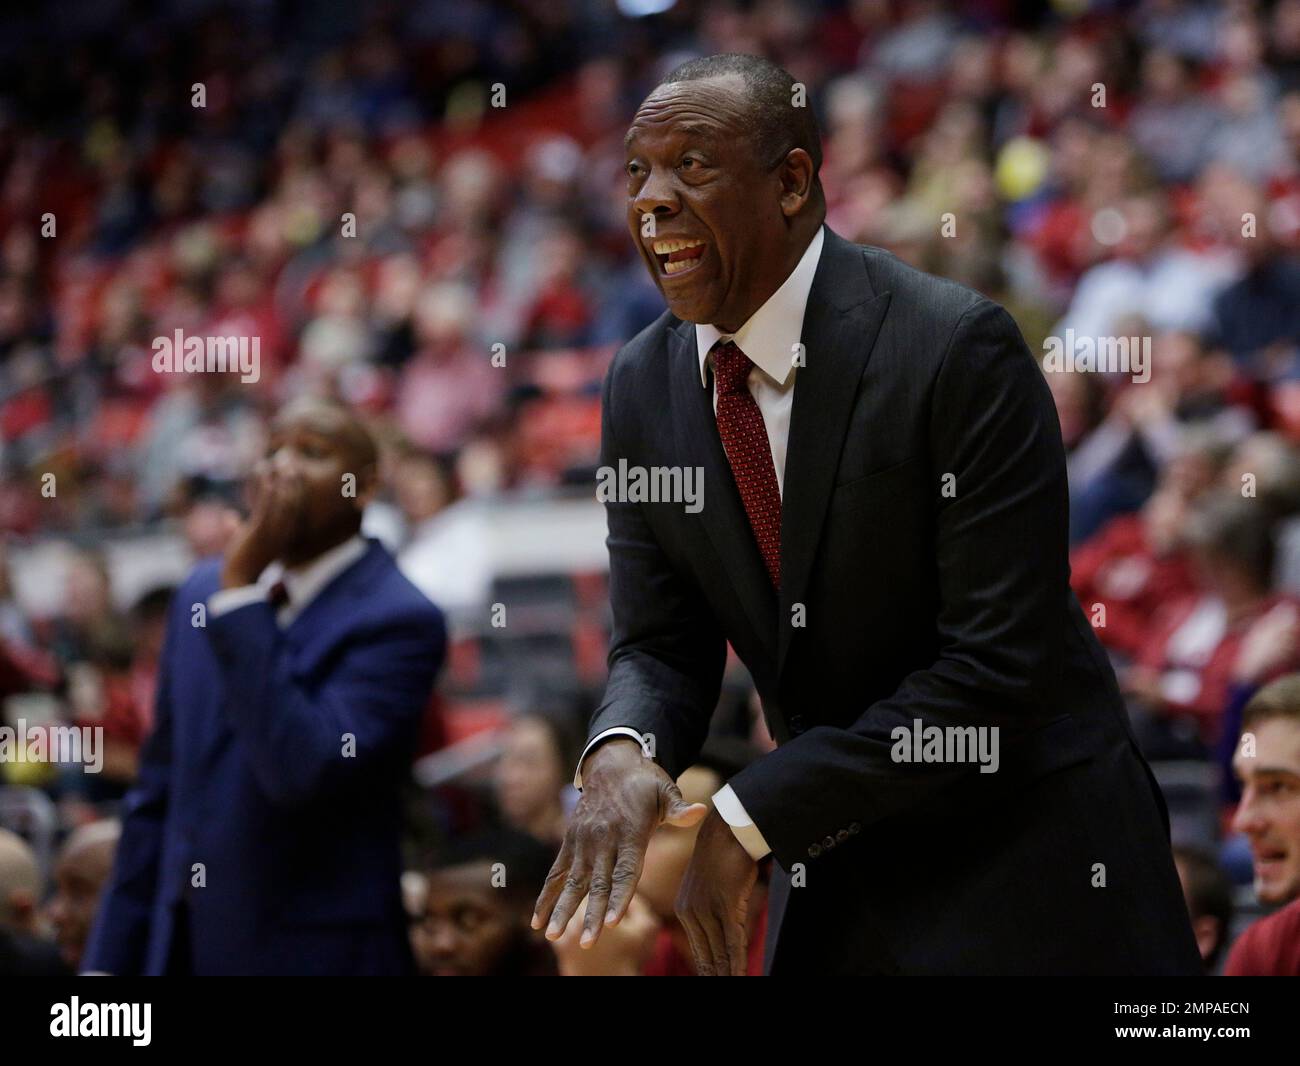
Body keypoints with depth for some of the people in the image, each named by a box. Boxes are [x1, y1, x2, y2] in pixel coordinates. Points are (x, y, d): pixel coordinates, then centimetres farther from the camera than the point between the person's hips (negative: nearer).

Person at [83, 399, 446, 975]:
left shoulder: (398, 621, -10)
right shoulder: (204, 591, 10)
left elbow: (302, 773, -24)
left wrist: (241, 593, -20)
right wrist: (110, 960, 13)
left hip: (315, 956, -6)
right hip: (184, 949, 6)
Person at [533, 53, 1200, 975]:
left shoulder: (958, 347, -20)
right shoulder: (645, 386, 1)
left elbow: (1002, 665, -23)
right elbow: (659, 646, 3)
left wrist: (753, 814, -23)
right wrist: (621, 751, -22)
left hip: (1027, 874, -6)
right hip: (830, 883, 6)